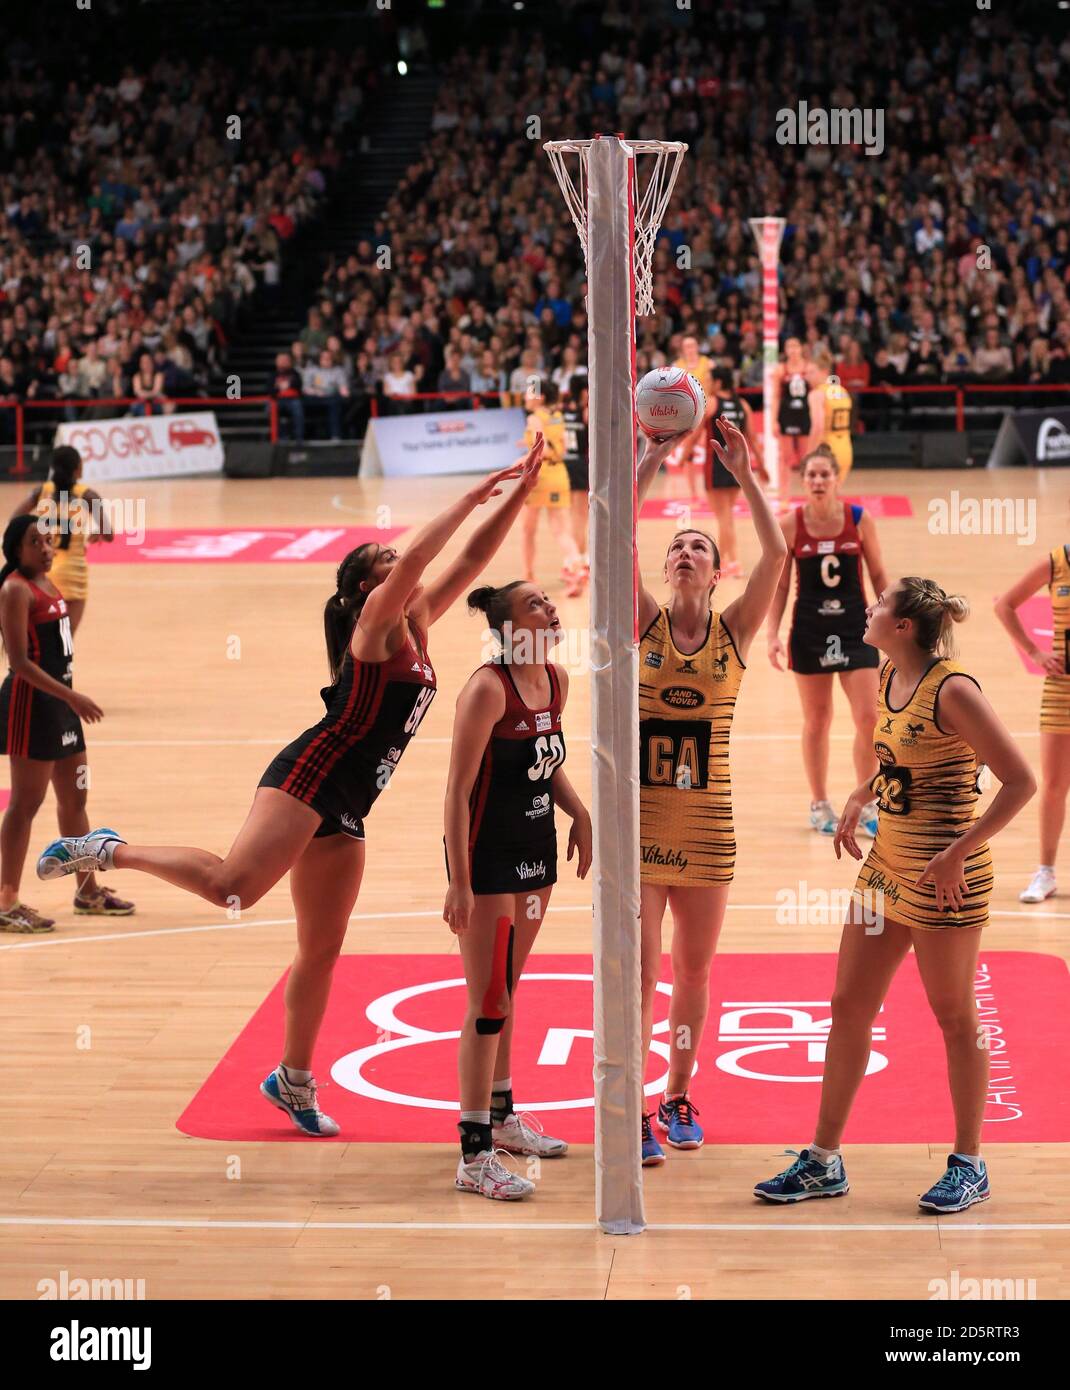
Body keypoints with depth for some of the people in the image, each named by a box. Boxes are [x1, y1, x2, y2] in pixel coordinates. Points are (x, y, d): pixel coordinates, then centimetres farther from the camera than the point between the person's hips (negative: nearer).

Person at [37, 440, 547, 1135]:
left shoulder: (417, 624, 18)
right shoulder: (377, 620, -4)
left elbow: (469, 561, 17)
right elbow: (416, 557, -21)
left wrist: (520, 492, 10)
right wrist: (473, 496, -16)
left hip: (346, 810, 8)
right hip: (311, 776, -8)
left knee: (323, 948, 12)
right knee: (233, 885, -28)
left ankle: (294, 1080, 22)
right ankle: (110, 850, -10)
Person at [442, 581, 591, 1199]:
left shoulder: (557, 680, 3)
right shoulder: (487, 689, -20)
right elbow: (458, 790, -19)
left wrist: (581, 816, 6)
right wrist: (458, 882, -21)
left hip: (537, 849, 8)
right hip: (487, 854, -8)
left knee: (508, 989, 19)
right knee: (489, 1002, -8)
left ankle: (501, 1115, 33)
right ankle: (475, 1155, -3)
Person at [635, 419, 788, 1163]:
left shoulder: (735, 629, 2)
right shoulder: (645, 624, 0)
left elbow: (777, 552, -11)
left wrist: (744, 470, -14)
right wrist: (653, 458, -16)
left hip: (707, 827, 2)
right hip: (639, 822, -1)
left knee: (694, 971, 12)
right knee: (638, 974, -2)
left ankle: (678, 1097, 27)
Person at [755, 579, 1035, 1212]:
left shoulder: (952, 689, -19)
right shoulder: (889, 678, 6)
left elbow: (1022, 781, -19)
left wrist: (960, 852, -21)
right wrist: (859, 799, 15)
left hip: (945, 874, -8)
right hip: (887, 863, 9)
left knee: (954, 1018, 4)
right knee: (848, 1007, 10)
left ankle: (969, 1167, 19)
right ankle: (825, 1160, 18)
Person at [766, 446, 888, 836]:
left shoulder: (859, 520, -5)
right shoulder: (790, 525, -5)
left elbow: (878, 575, 4)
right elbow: (780, 586, 1)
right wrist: (772, 634, -7)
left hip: (855, 627, 0)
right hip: (809, 631, 0)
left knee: (868, 718, -5)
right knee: (816, 721, 9)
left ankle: (866, 805, 12)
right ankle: (819, 805, 24)